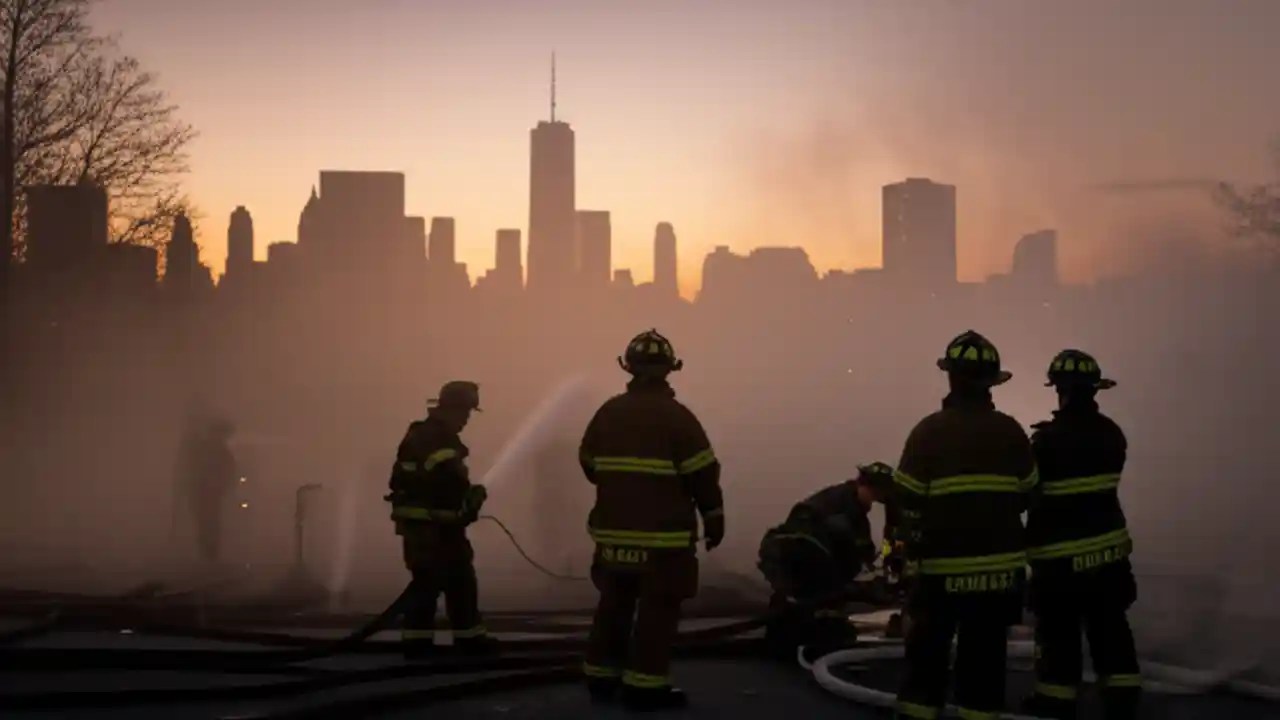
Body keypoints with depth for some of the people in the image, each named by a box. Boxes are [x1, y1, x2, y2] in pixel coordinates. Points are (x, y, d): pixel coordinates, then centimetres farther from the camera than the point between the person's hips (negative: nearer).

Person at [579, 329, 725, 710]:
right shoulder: (676, 416, -13)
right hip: (663, 534, -6)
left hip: (613, 530, 6)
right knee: (657, 609, -2)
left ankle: (601, 675, 22)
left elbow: (590, 464, 16)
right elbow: (702, 474, -12)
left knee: (613, 603, 16)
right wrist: (714, 516, 1)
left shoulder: (607, 412, 4)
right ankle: (644, 685, -4)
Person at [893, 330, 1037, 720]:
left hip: (941, 566, -2)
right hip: (999, 566, 2)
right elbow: (1026, 497, 8)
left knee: (928, 651, 9)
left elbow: (910, 504, -7)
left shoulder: (928, 431, -9)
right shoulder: (1011, 432, -1)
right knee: (984, 654, 7)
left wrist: (915, 556, 9)